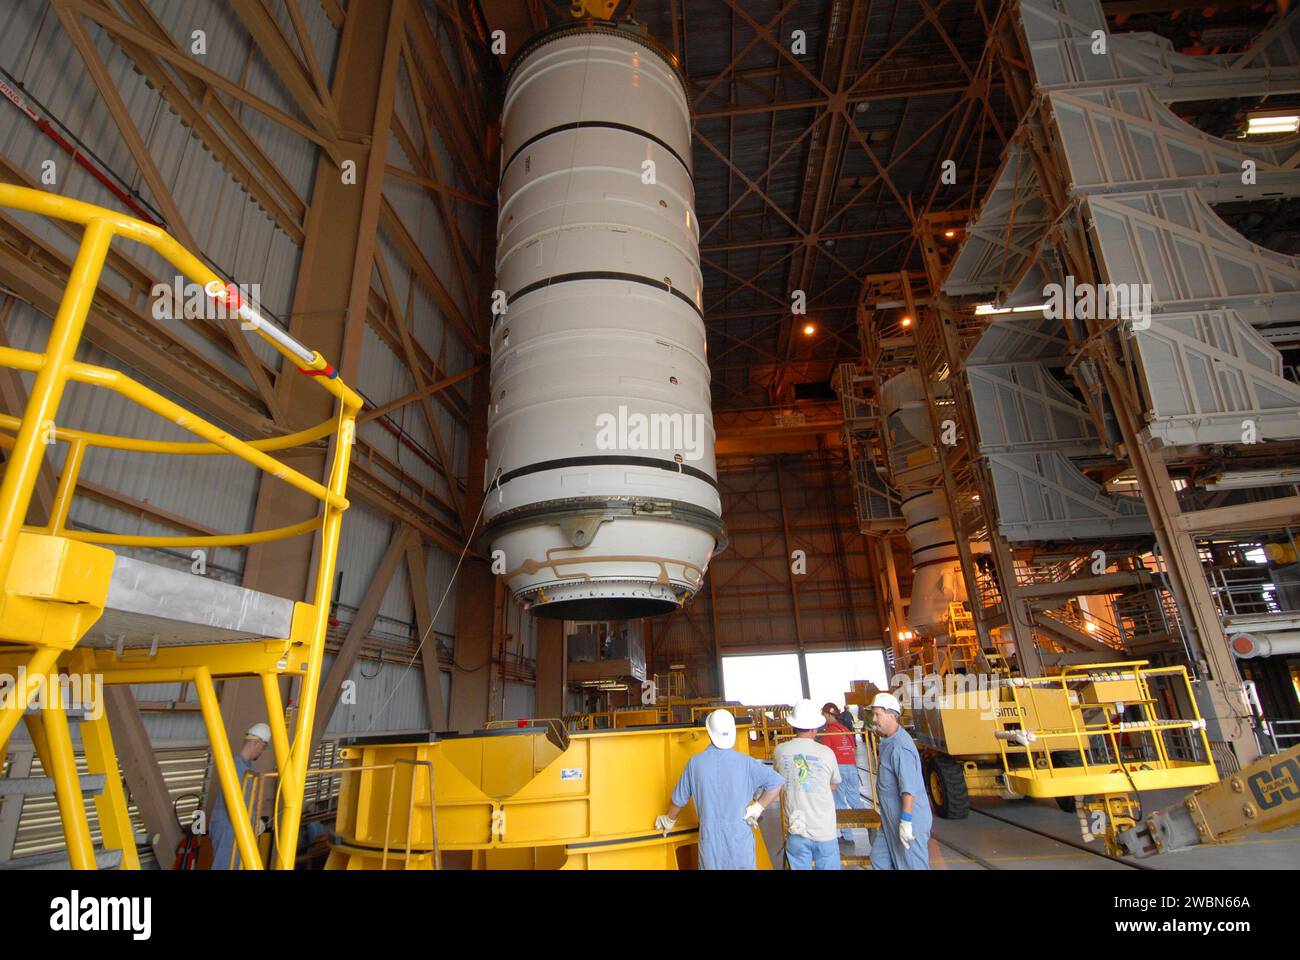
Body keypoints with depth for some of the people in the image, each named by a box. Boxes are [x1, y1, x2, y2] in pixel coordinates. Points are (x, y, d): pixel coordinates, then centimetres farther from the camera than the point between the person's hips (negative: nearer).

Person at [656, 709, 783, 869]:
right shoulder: (745, 762, -10)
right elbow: (776, 783, -14)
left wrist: (669, 821, 22)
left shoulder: (695, 762, -8)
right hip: (740, 838, -1)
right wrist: (755, 810, -5)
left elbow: (679, 799, 3)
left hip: (710, 838, 1)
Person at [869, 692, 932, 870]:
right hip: (891, 818, 10)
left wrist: (906, 821, -29)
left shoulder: (900, 747, -25)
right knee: (879, 858, 16)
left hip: (908, 819, -10)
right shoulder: (888, 741, 7)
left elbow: (909, 789, -29)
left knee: (912, 865, 4)